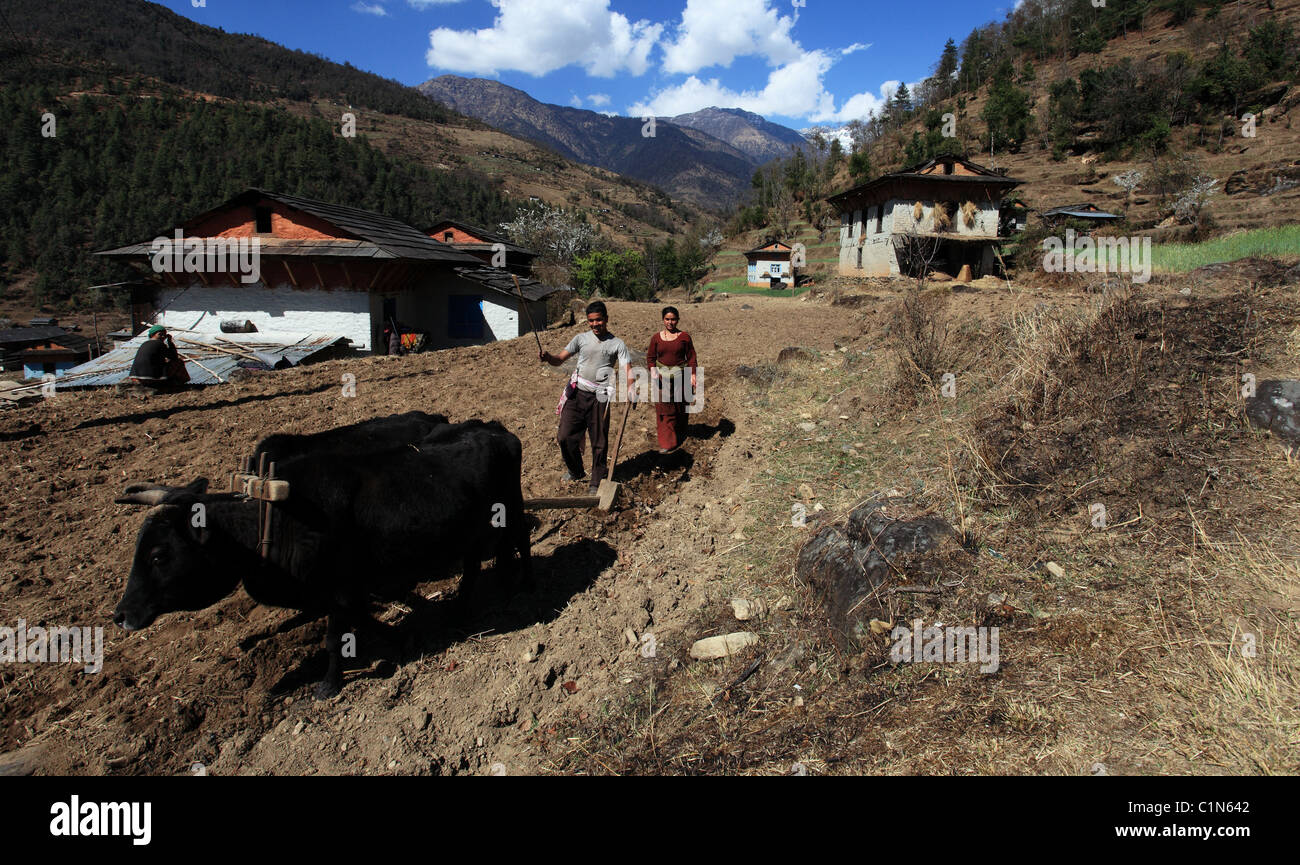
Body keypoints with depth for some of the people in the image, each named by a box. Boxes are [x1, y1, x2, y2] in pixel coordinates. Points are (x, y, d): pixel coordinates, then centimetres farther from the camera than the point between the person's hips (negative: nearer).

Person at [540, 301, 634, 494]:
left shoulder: (617, 344, 4)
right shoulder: (581, 339, 11)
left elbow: (627, 369, -6)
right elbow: (560, 359, 7)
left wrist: (630, 387, -27)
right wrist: (547, 357, -16)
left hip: (599, 398, -2)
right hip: (577, 394, 3)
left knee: (599, 443, 3)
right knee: (565, 437, 3)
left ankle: (597, 482, 18)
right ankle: (576, 472, 27)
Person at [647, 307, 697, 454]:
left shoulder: (684, 337, -2)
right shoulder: (656, 338, 2)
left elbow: (691, 357, 2)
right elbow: (650, 357, 9)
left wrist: (693, 375, -5)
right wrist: (653, 371, -8)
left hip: (680, 376, -1)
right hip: (661, 377, 1)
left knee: (680, 407, 12)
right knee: (664, 408, -3)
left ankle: (680, 435, 37)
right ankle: (667, 443, 1)